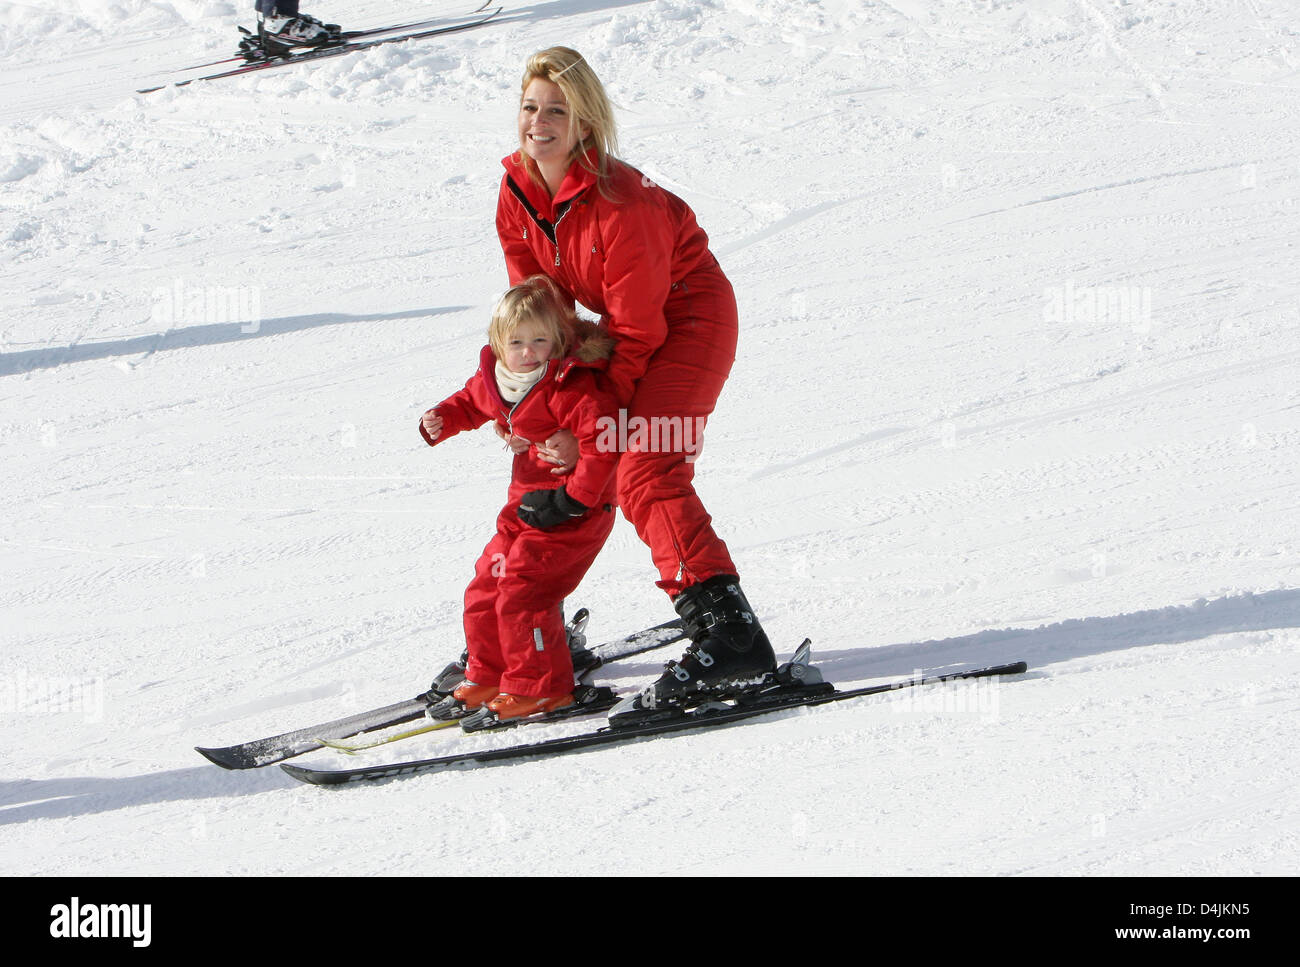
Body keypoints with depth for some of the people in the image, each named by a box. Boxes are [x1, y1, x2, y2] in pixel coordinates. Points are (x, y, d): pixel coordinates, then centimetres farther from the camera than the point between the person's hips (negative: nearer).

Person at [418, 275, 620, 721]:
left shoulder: (570, 388, -23)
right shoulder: (494, 380, 2)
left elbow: (604, 440, -30)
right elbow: (470, 402, 24)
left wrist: (573, 498, -26)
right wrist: (441, 421, 3)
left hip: (574, 511, -9)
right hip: (526, 506, 9)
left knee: (521, 592, -15)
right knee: (484, 589, 11)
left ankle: (539, 688, -3)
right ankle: (486, 679, 26)